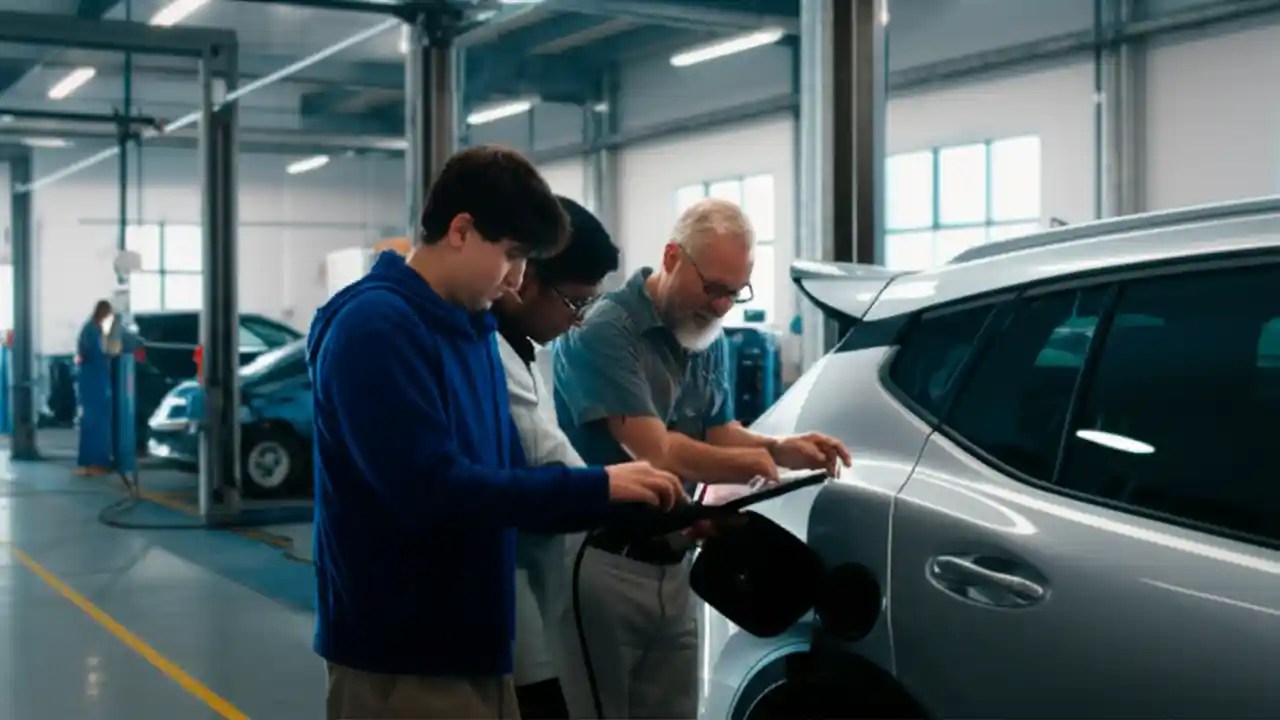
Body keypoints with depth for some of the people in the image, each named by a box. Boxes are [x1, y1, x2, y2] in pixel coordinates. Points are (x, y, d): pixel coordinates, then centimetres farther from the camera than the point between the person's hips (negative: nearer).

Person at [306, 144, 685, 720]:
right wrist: (597, 488, -23)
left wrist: (624, 504, -1)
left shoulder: (472, 330, 12)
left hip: (470, 646, 9)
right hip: (401, 660, -9)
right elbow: (429, 486, -26)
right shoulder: (375, 326, -17)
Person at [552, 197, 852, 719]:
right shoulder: (604, 331, -17)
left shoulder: (710, 341, 10)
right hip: (601, 565, -8)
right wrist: (757, 463, -11)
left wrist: (780, 449, -4)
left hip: (670, 566, 8)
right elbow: (655, 453, -23)